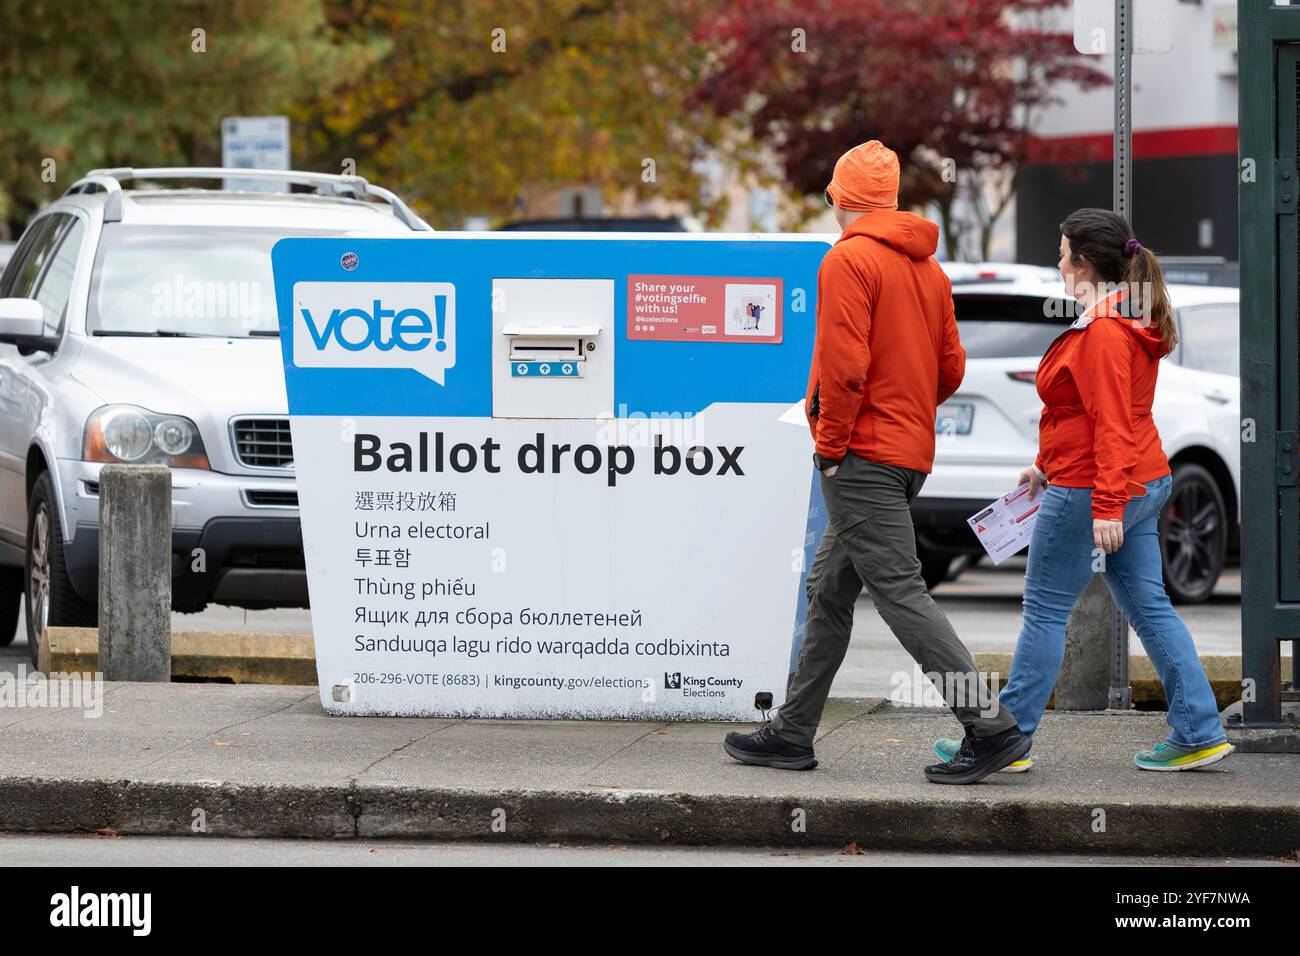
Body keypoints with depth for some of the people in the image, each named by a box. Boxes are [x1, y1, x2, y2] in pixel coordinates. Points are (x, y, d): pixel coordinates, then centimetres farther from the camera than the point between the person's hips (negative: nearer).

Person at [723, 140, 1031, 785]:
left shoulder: (849, 260, -12)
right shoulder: (927, 267, 15)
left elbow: (845, 366, -20)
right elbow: (951, 368, 16)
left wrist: (831, 446, -11)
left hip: (862, 457, -9)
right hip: (910, 452, 9)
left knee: (899, 590, -11)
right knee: (830, 590, 15)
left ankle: (992, 727, -17)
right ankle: (792, 733, 20)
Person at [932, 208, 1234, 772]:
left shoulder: (1102, 332, -18)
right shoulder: (1130, 322, 14)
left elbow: (1111, 424, -23)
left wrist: (1106, 507, -26)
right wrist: (1047, 467, 26)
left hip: (1090, 491, -10)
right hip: (1142, 484, 10)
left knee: (1044, 610, -2)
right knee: (1148, 606, 10)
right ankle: (1199, 732, 7)